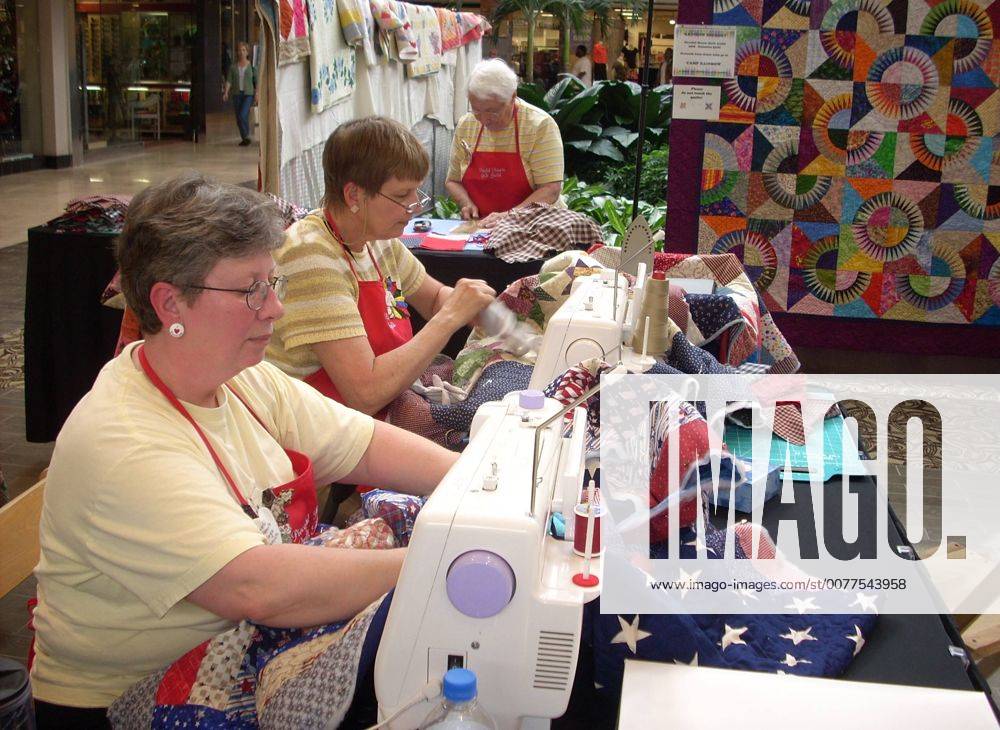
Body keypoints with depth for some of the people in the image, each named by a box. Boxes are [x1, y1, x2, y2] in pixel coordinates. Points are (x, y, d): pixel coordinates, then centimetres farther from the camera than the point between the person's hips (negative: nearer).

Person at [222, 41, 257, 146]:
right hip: (237, 94, 3)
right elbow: (229, 80, 1)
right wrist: (226, 92, -12)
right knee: (238, 118, 6)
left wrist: (256, 94, -5)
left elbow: (256, 81, 3)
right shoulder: (233, 67, 7)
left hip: (248, 94, -3)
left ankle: (247, 136, -4)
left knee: (243, 115, -19)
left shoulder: (251, 65, 2)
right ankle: (243, 138, 18)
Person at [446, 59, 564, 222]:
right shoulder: (465, 125, 5)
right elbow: (453, 181, 15)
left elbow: (550, 190, -15)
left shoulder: (540, 125, -10)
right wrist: (466, 203, -5)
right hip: (478, 228, 4)